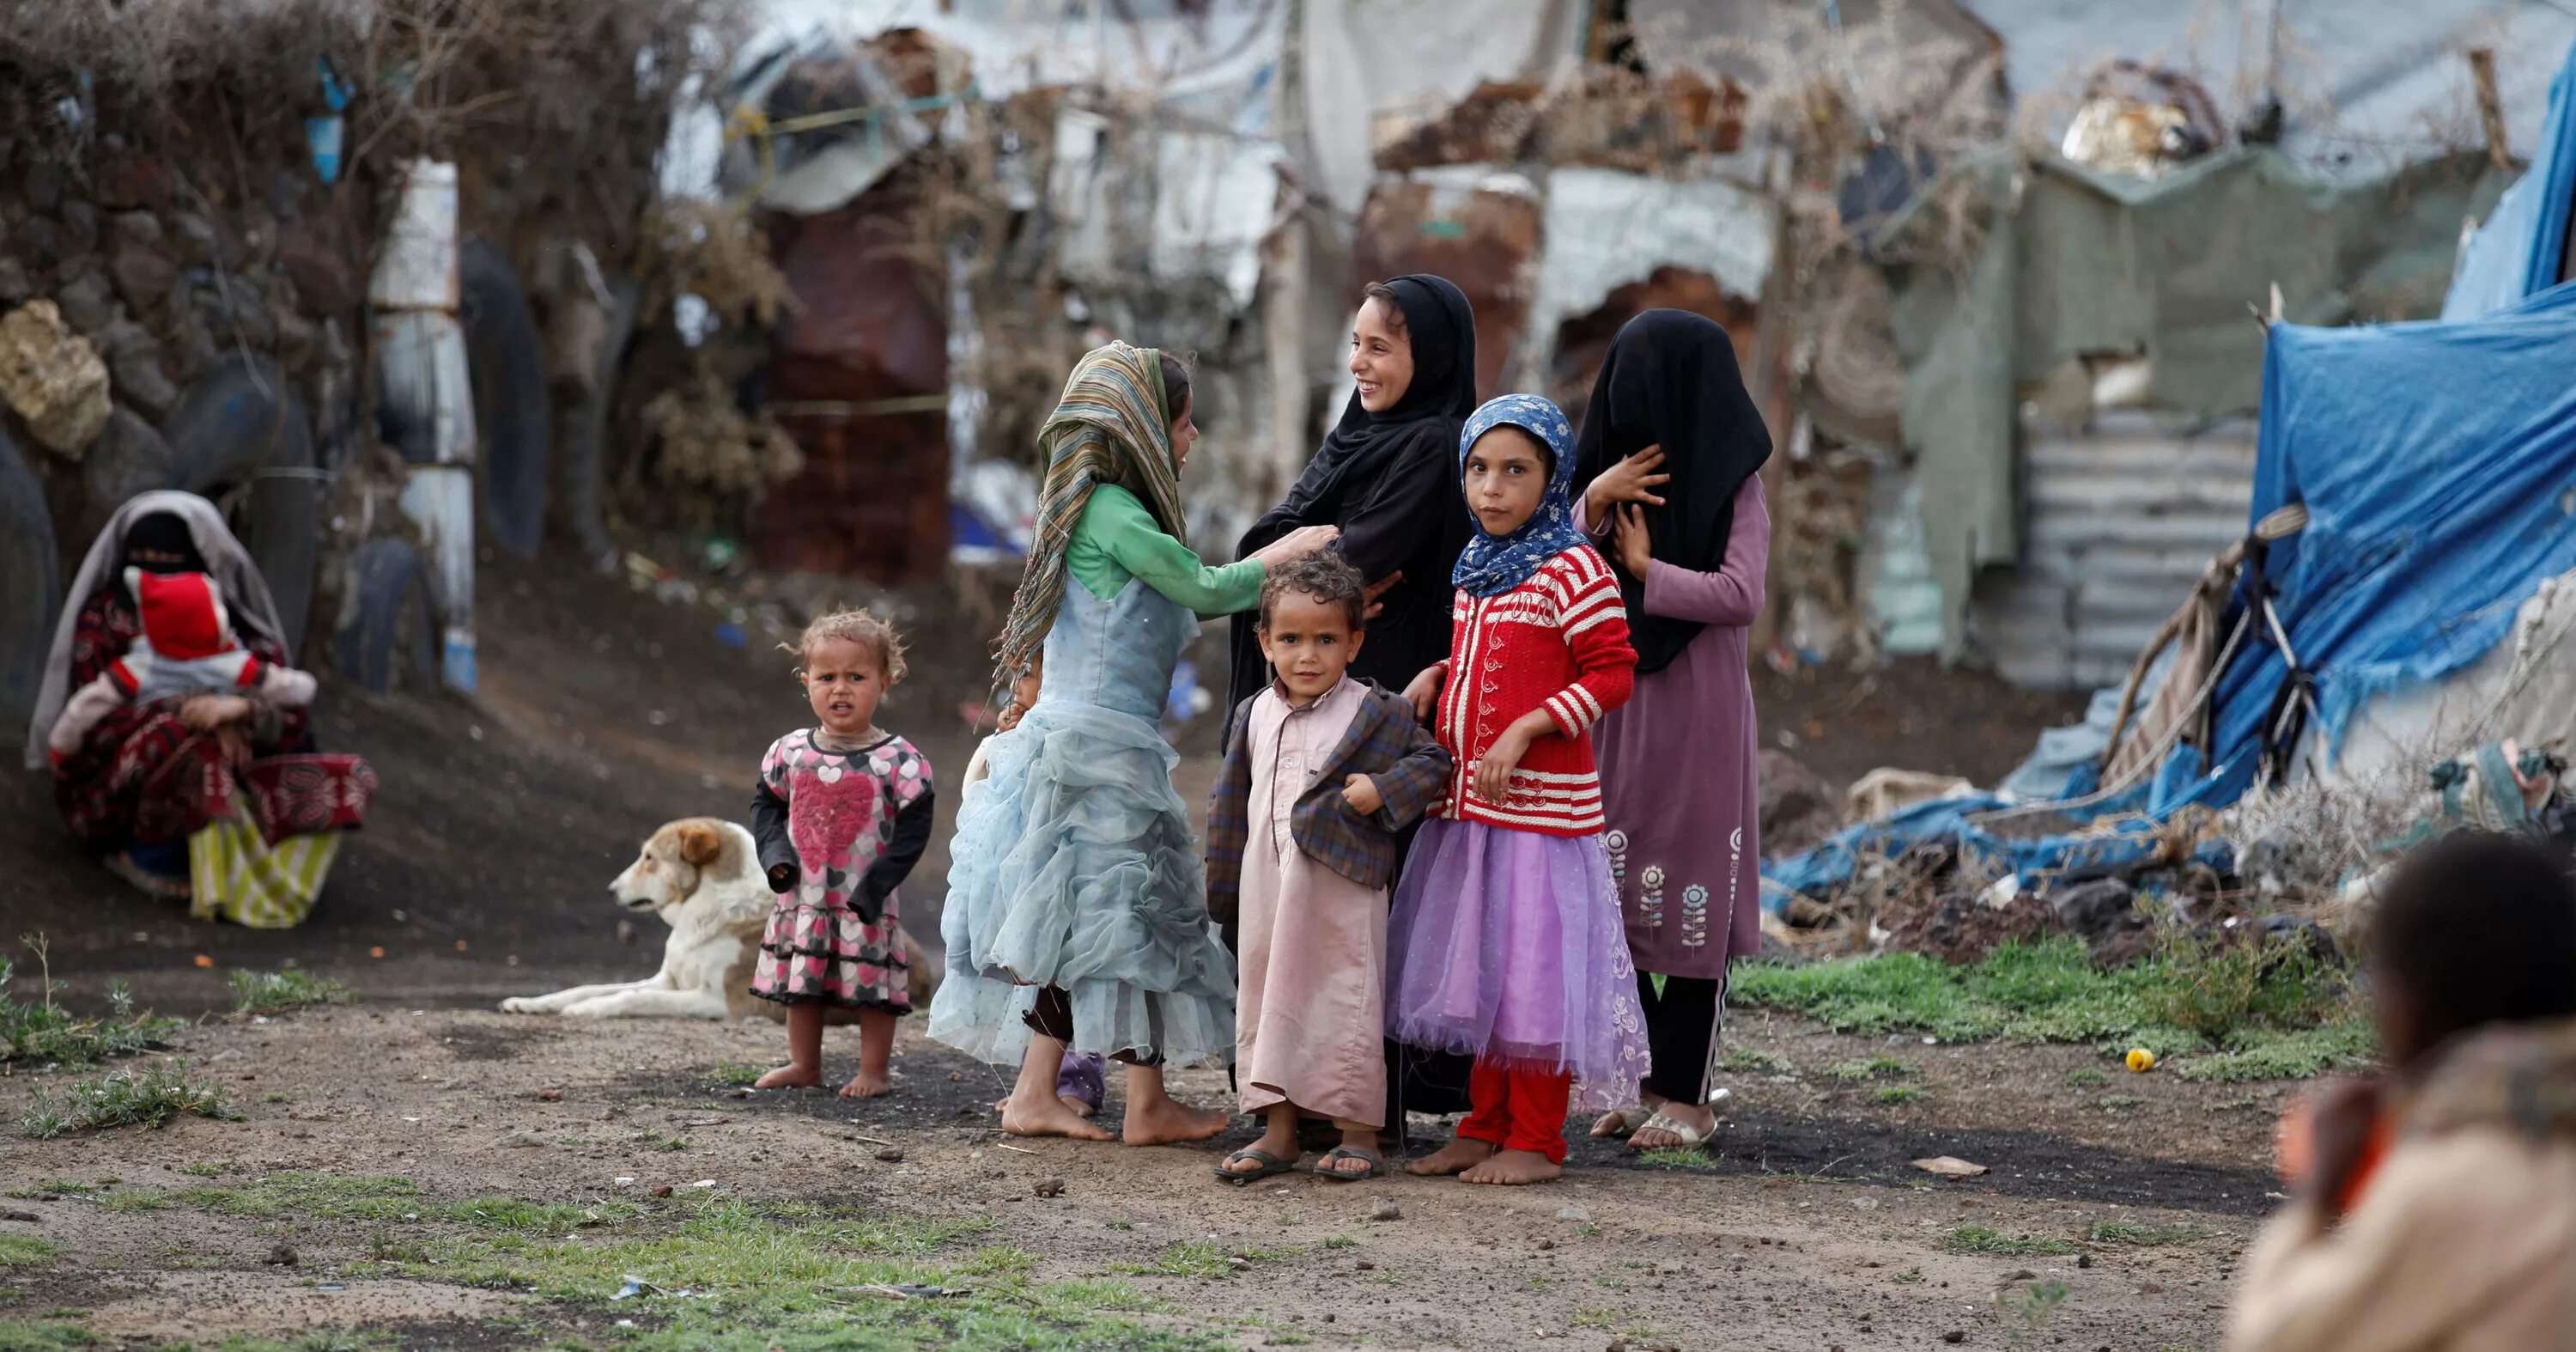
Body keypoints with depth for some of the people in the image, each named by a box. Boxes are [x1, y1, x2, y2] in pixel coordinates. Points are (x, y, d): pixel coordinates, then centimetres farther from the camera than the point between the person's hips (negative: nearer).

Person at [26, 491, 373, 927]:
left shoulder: (233, 621, 3)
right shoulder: (103, 617, -3)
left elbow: (291, 717, -7)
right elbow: (96, 715, -13)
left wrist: (242, 708, -30)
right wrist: (195, 713, -25)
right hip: (114, 792, -3)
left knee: (351, 780, -15)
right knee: (180, 733, -36)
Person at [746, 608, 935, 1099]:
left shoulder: (898, 761, -10)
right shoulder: (790, 752, 1)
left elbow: (913, 829, -9)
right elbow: (767, 803, 12)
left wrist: (877, 883, -15)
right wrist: (775, 853, -5)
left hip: (866, 904, -4)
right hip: (802, 898, 4)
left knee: (872, 985, 2)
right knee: (799, 981, 13)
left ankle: (874, 1071, 14)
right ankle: (804, 1064, 27)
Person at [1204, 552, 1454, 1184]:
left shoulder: (1377, 714, -5)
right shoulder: (1255, 716, 9)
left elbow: (1433, 761, -1)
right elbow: (1231, 804, 15)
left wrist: (1382, 790, -17)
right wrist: (1225, 886, 16)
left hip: (1342, 890, -5)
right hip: (1268, 889, 5)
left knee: (1345, 1006, -1)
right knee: (1267, 1000, 9)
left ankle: (1358, 1134, 9)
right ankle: (1278, 1131, 18)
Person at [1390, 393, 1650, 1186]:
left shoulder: (1571, 570, -11)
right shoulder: (1475, 571, 14)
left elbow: (1611, 673, -14)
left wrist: (1525, 730, -20)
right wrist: (1437, 677, 8)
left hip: (1542, 803, -8)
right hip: (1466, 801, 8)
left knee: (1536, 971, -4)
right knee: (1476, 968, 13)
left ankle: (1537, 1142, 4)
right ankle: (1485, 1127, 22)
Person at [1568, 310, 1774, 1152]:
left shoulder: (1734, 486, -4)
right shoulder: (1613, 475, 9)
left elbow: (1740, 596, -15)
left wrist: (1644, 570, -9)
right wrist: (1592, 505, -12)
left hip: (1697, 713, -5)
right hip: (1611, 710, 5)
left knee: (1692, 897, -1)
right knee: (1610, 894, 6)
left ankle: (1690, 1092, 6)